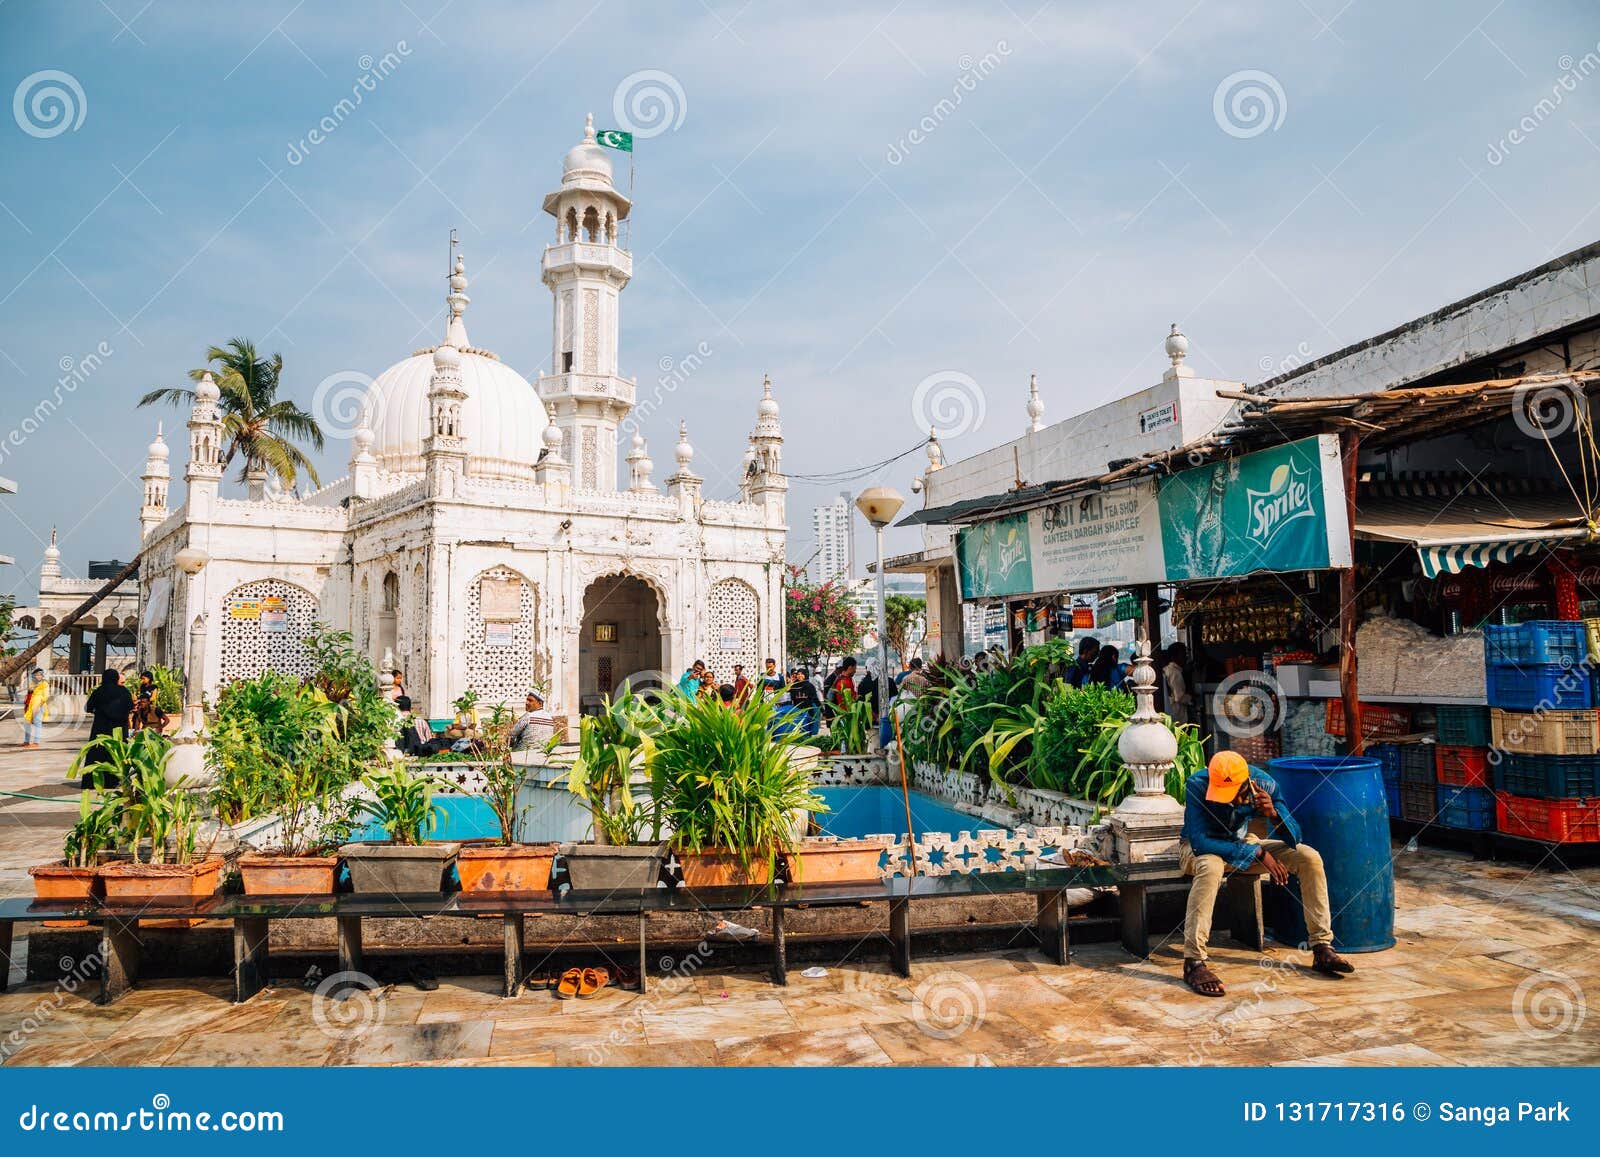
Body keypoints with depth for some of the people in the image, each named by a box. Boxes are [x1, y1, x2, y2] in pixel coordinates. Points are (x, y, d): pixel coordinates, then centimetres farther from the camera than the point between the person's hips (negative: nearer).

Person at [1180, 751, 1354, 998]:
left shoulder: (1263, 785, -20)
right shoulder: (1197, 785, -31)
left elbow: (1293, 838, -17)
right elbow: (1200, 842, -36)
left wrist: (1273, 814, -39)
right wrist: (1257, 853, -36)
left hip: (1242, 843, 5)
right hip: (1200, 847, -4)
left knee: (1310, 857, -12)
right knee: (1211, 866, -40)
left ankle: (1322, 949, -2)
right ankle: (1193, 962, -36)